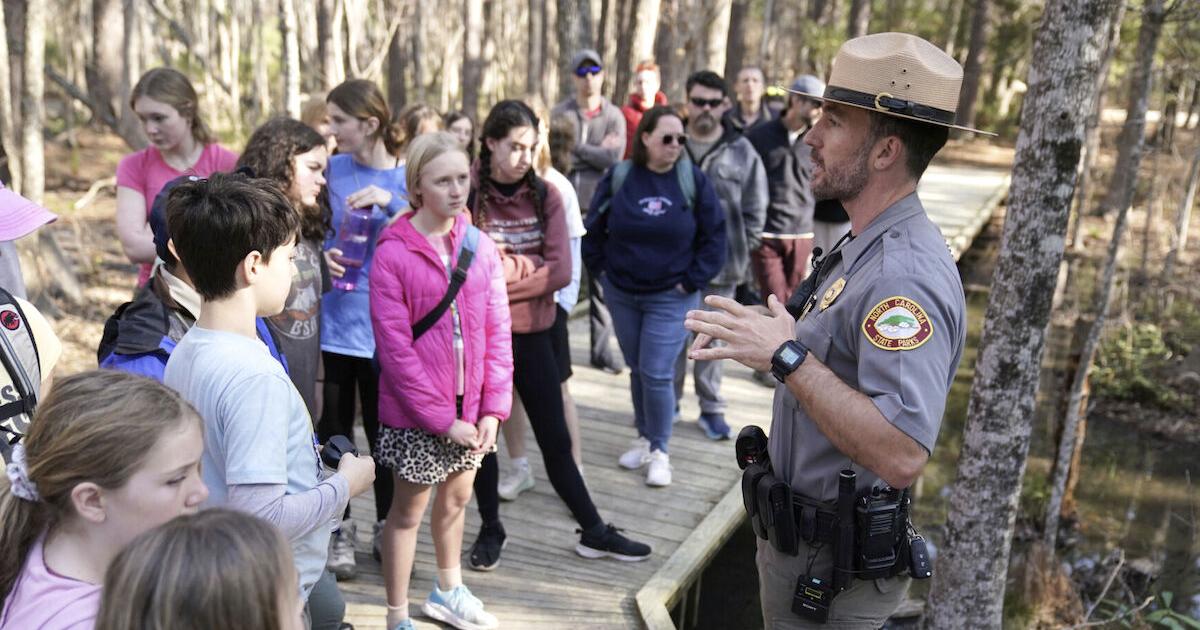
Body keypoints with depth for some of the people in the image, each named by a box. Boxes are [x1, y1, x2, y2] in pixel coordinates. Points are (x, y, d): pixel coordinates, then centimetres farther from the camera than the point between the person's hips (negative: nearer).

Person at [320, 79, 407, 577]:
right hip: (332, 321, 2)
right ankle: (340, 531, 26)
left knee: (384, 431, 9)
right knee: (334, 431, 9)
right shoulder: (332, 169, 2)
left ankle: (387, 527, 29)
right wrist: (321, 256, -12)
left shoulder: (408, 177, -3)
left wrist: (391, 203, -23)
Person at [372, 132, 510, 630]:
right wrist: (441, 417, -16)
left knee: (458, 496, 21)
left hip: (468, 405, 5)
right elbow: (395, 349, -16)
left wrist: (493, 406, -6)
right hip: (415, 411, -5)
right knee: (408, 509, 9)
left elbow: (498, 332, 1)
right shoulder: (392, 253, -14)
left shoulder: (481, 247, 0)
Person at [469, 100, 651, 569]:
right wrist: (531, 265, -13)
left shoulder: (545, 196, 1)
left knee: (555, 438, 12)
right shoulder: (468, 194, -8)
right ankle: (490, 531, 31)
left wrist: (500, 269, -15)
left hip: (532, 335, 2)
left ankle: (593, 531, 24)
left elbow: (560, 272, -10)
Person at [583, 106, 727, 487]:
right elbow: (593, 229, 8)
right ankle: (643, 438, 32)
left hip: (671, 298, -3)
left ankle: (659, 451, 11)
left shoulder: (694, 179, -7)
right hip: (622, 294, 3)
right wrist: (602, 270, 3)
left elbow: (714, 236, -3)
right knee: (636, 369, 14)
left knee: (657, 373, -6)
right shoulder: (618, 177, -3)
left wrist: (692, 281, -7)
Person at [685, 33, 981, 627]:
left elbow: (902, 456, -36)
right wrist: (753, 335, 2)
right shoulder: (861, 248, 6)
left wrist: (786, 355, -32)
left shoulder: (905, 274, -28)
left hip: (835, 570, -9)